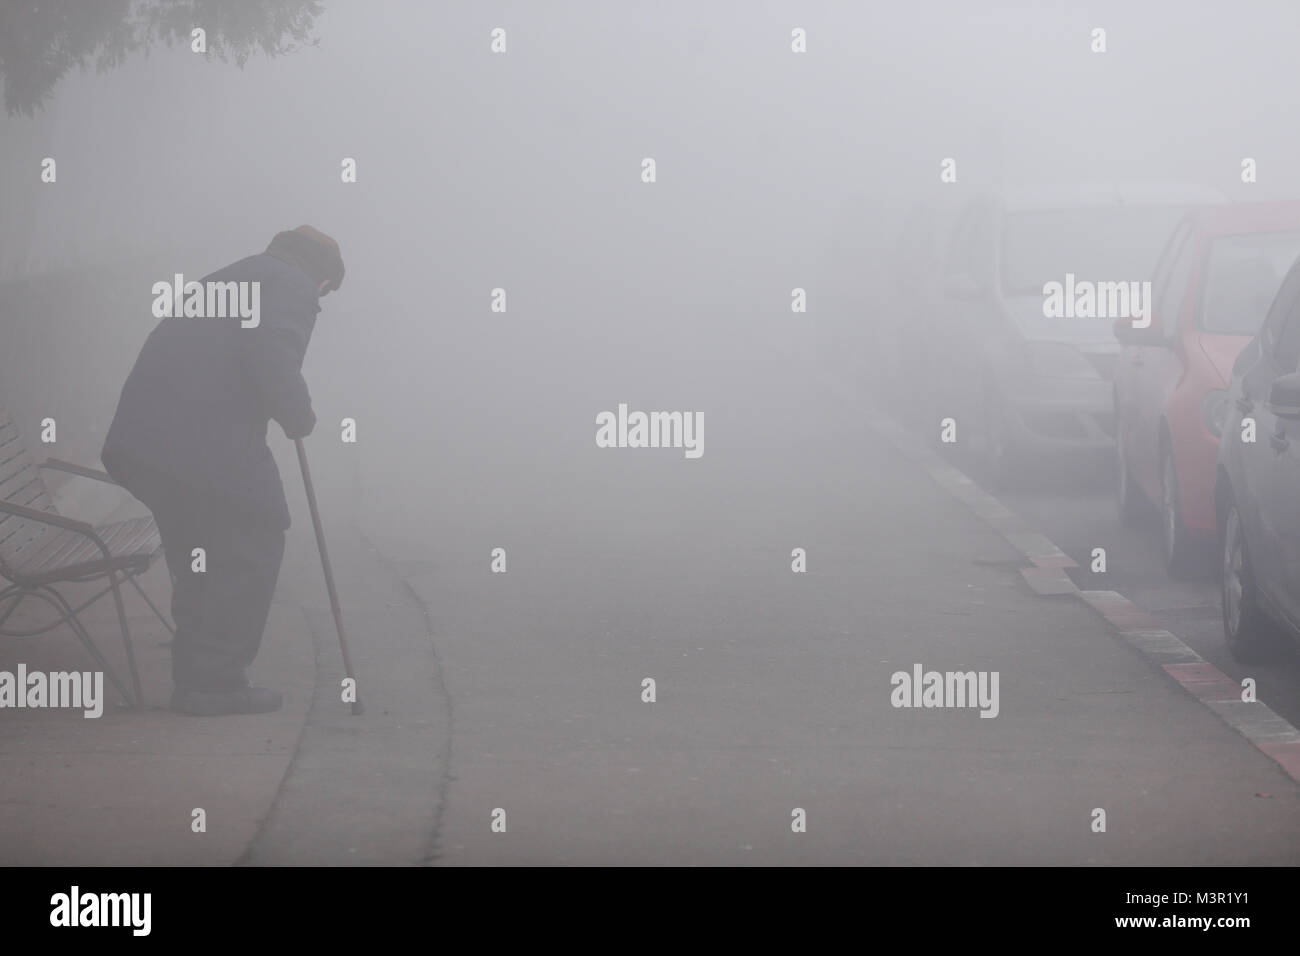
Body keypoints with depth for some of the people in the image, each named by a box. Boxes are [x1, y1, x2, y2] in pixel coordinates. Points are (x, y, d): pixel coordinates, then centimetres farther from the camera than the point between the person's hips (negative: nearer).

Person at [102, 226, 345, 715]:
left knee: (197, 555, 19)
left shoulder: (229, 278, 29)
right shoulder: (293, 285, 2)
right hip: (206, 438, -9)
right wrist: (299, 416, -3)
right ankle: (216, 680, 1)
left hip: (142, 435, 9)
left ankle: (195, 676, 23)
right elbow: (271, 351, -17)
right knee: (253, 543, 2)